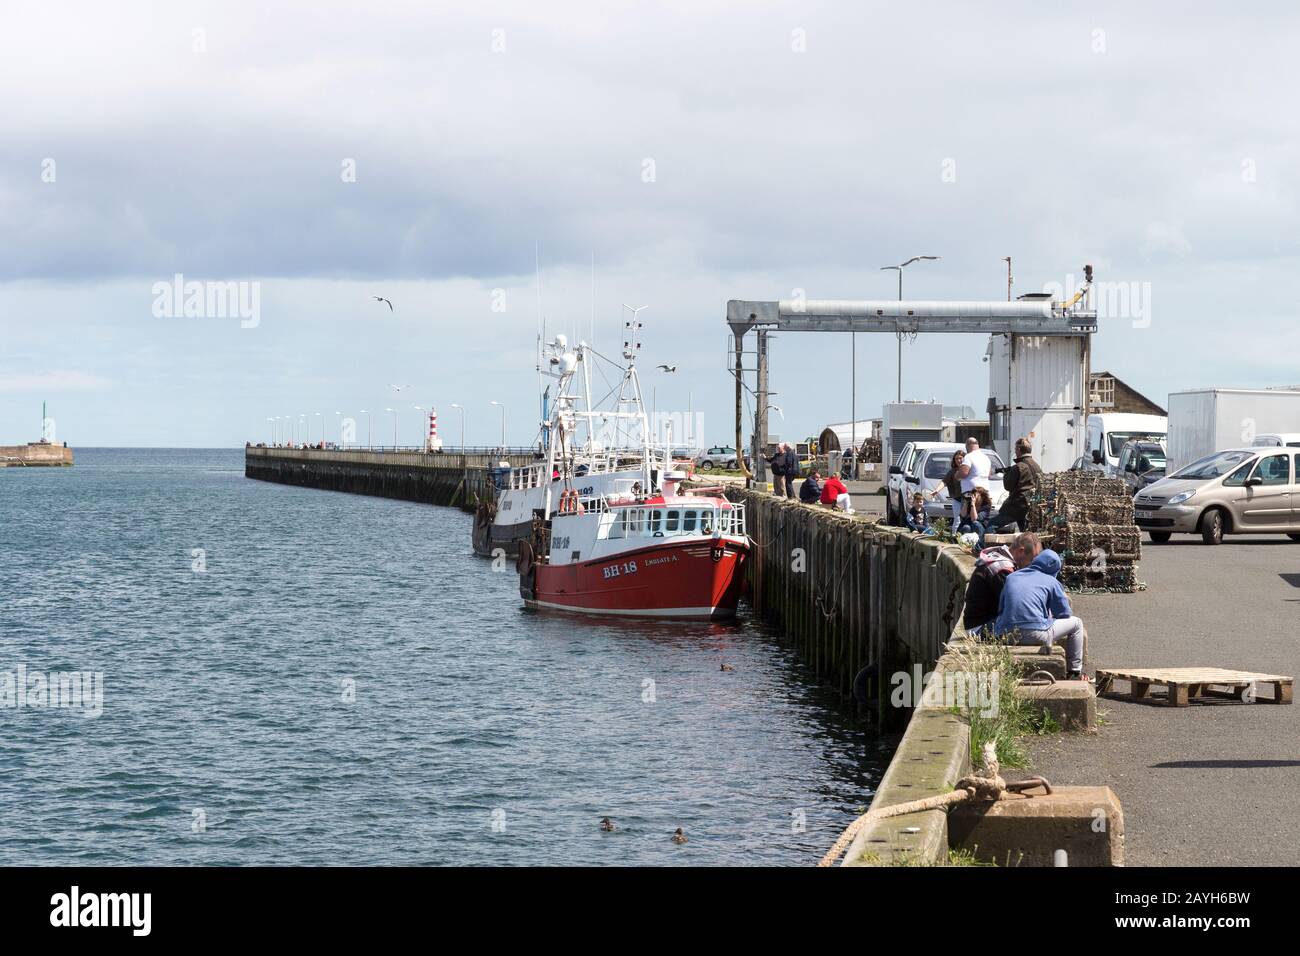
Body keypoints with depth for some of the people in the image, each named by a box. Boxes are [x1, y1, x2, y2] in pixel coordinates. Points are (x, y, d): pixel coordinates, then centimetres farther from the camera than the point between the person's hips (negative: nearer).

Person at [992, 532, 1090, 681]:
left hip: (1004, 637, 5)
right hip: (1036, 635, -5)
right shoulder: (1051, 582, 8)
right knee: (1076, 623, 20)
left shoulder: (1011, 577, 18)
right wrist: (1050, 618, 35)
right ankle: (1074, 673, 21)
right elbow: (1065, 615, 12)